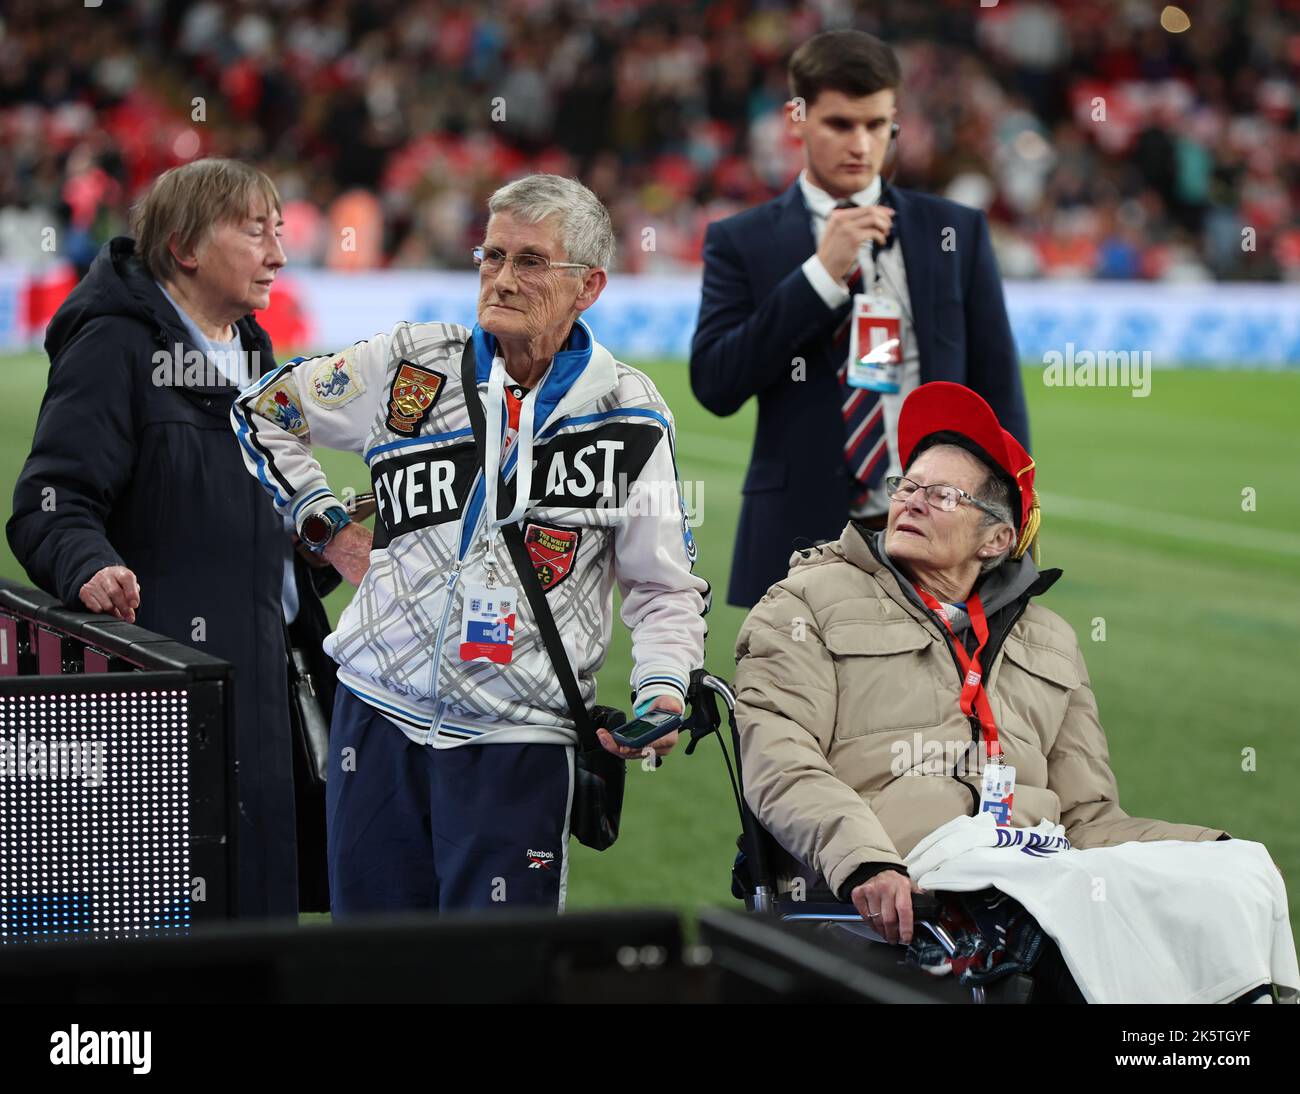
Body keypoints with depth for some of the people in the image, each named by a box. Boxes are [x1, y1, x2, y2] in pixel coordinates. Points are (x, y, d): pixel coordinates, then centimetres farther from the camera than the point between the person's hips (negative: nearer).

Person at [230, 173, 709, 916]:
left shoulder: (629, 417, 0)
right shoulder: (411, 365, 3)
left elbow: (666, 587, 7)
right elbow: (264, 412, 17)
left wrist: (664, 688, -11)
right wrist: (331, 531, 9)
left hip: (519, 743, -2)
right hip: (381, 714, 2)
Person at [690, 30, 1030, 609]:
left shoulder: (956, 233, 8)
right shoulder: (743, 242, 4)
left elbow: (997, 393, 8)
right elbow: (714, 384, -8)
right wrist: (821, 273, -13)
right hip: (805, 538, -1)